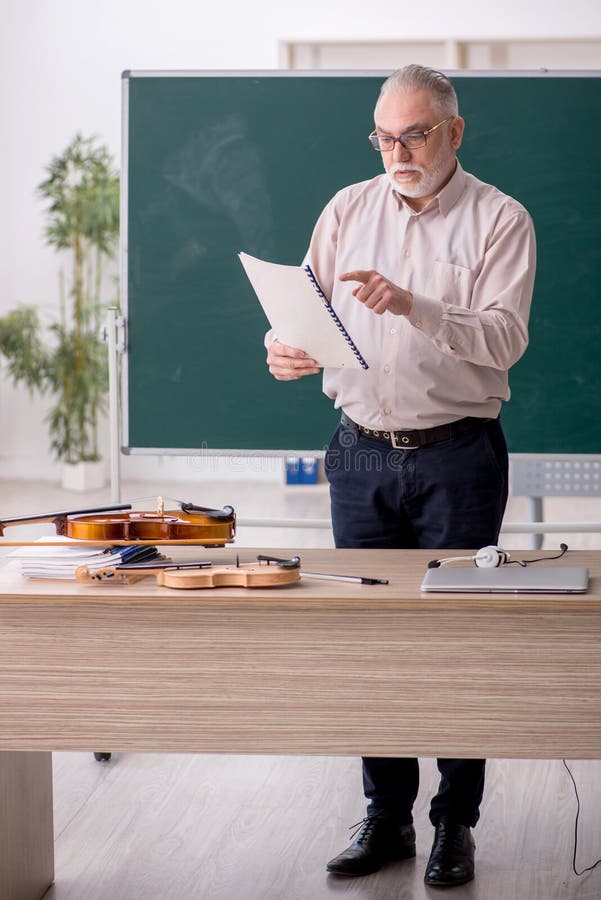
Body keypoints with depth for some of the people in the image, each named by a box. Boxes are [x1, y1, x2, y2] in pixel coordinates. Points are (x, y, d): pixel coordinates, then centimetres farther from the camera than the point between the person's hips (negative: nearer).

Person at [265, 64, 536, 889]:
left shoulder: (498, 220, -3)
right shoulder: (349, 210, 9)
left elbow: (503, 338, -15)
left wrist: (412, 306, -29)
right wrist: (285, 350, -16)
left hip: (457, 457, -4)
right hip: (362, 451, 4)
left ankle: (456, 823, 9)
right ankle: (387, 816, 17)